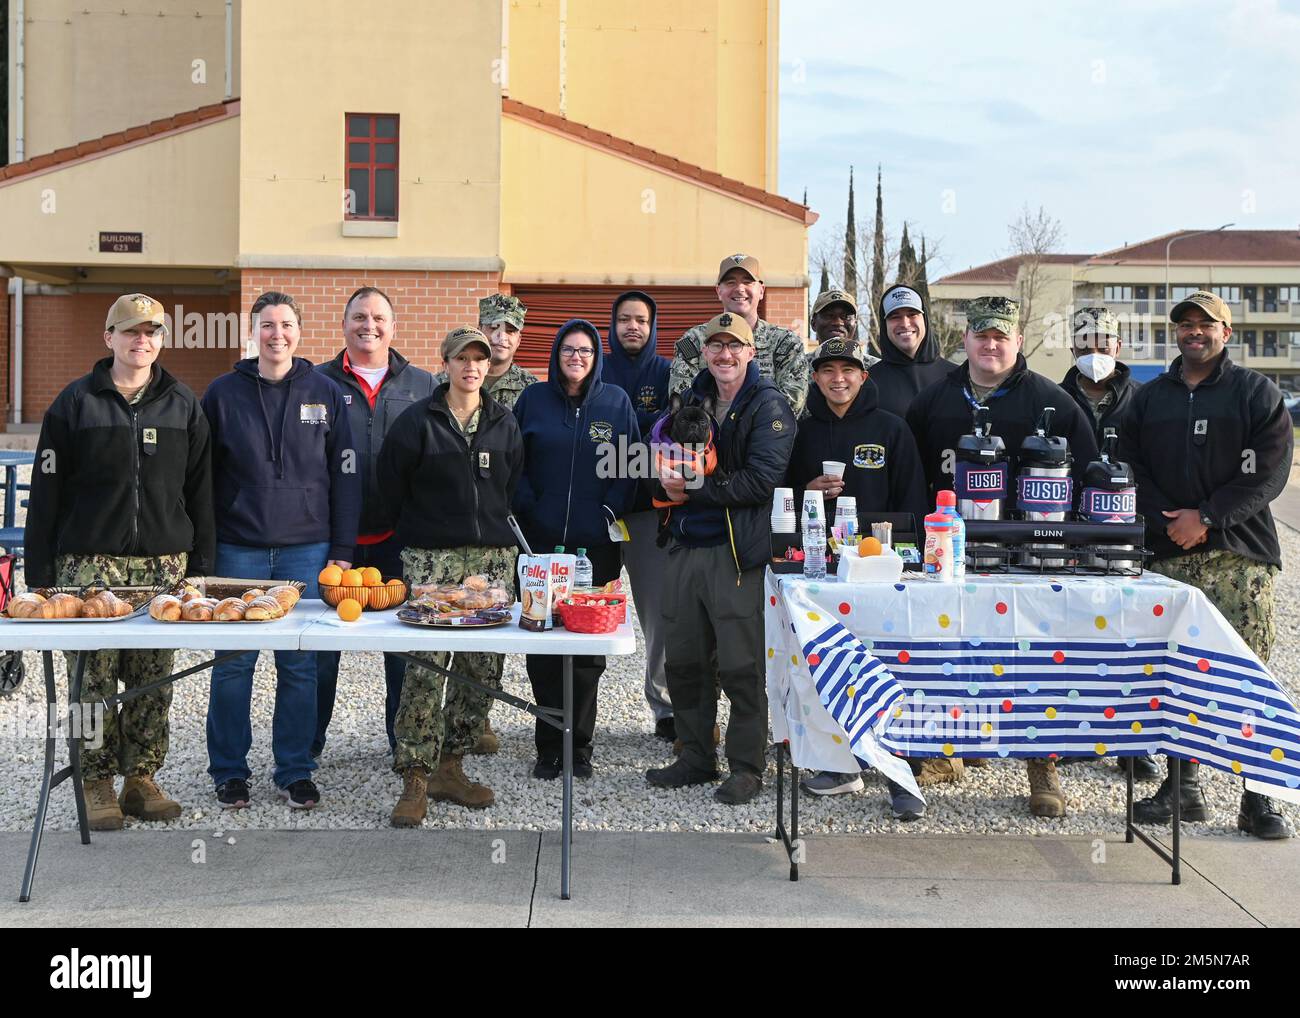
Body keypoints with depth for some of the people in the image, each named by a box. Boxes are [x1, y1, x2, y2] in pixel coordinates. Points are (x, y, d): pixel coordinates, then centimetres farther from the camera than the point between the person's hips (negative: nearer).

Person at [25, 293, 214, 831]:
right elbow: (47, 492, 3)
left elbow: (199, 492, 11)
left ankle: (142, 778, 15)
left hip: (164, 562, 2)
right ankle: (97, 784, 10)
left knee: (152, 677, 5)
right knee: (94, 674, -1)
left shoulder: (183, 405, 10)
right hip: (91, 561, -2)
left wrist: (200, 563, 5)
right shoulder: (75, 403, 5)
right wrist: (41, 570, -2)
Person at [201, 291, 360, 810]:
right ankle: (229, 770, 19)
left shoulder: (324, 393, 5)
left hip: (307, 549, 0)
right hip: (238, 549, 0)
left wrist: (342, 548, 1)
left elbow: (345, 475, 5)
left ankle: (295, 769, 17)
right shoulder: (224, 392, 4)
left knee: (300, 664, 5)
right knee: (233, 663, 4)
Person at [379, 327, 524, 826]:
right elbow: (391, 479, 5)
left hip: (492, 555, 4)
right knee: (425, 666, -11)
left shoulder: (505, 423, 12)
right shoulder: (419, 420, 0)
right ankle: (415, 780, -3)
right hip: (431, 556, -4)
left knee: (484, 668, 4)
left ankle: (449, 768, 17)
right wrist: (422, 524, 10)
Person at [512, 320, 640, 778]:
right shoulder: (533, 399, 7)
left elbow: (630, 465, 5)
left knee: (589, 646, 3)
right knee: (541, 647, 1)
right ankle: (549, 745, 13)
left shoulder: (616, 402, 7)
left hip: (596, 543, 0)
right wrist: (527, 509, -5)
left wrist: (611, 510, -7)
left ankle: (578, 744, 15)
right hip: (541, 542, 0)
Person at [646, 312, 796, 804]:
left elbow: (762, 479, -15)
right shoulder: (692, 399, 15)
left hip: (737, 551, -7)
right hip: (686, 548, 7)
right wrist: (667, 478, -5)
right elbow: (664, 453, 19)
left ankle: (747, 767, 12)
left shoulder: (769, 405, -5)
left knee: (741, 666, -1)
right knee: (683, 661, 12)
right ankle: (696, 758, 26)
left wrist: (695, 491, -14)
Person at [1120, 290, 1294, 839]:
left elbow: (1267, 472, -3)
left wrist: (1206, 517, -11)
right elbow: (1131, 469, 10)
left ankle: (1257, 797, -1)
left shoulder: (1257, 393, 7)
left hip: (1240, 552, -3)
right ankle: (1184, 785, 13)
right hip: (1169, 554, 3)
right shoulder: (1148, 398, 17)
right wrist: (1169, 522, -5)